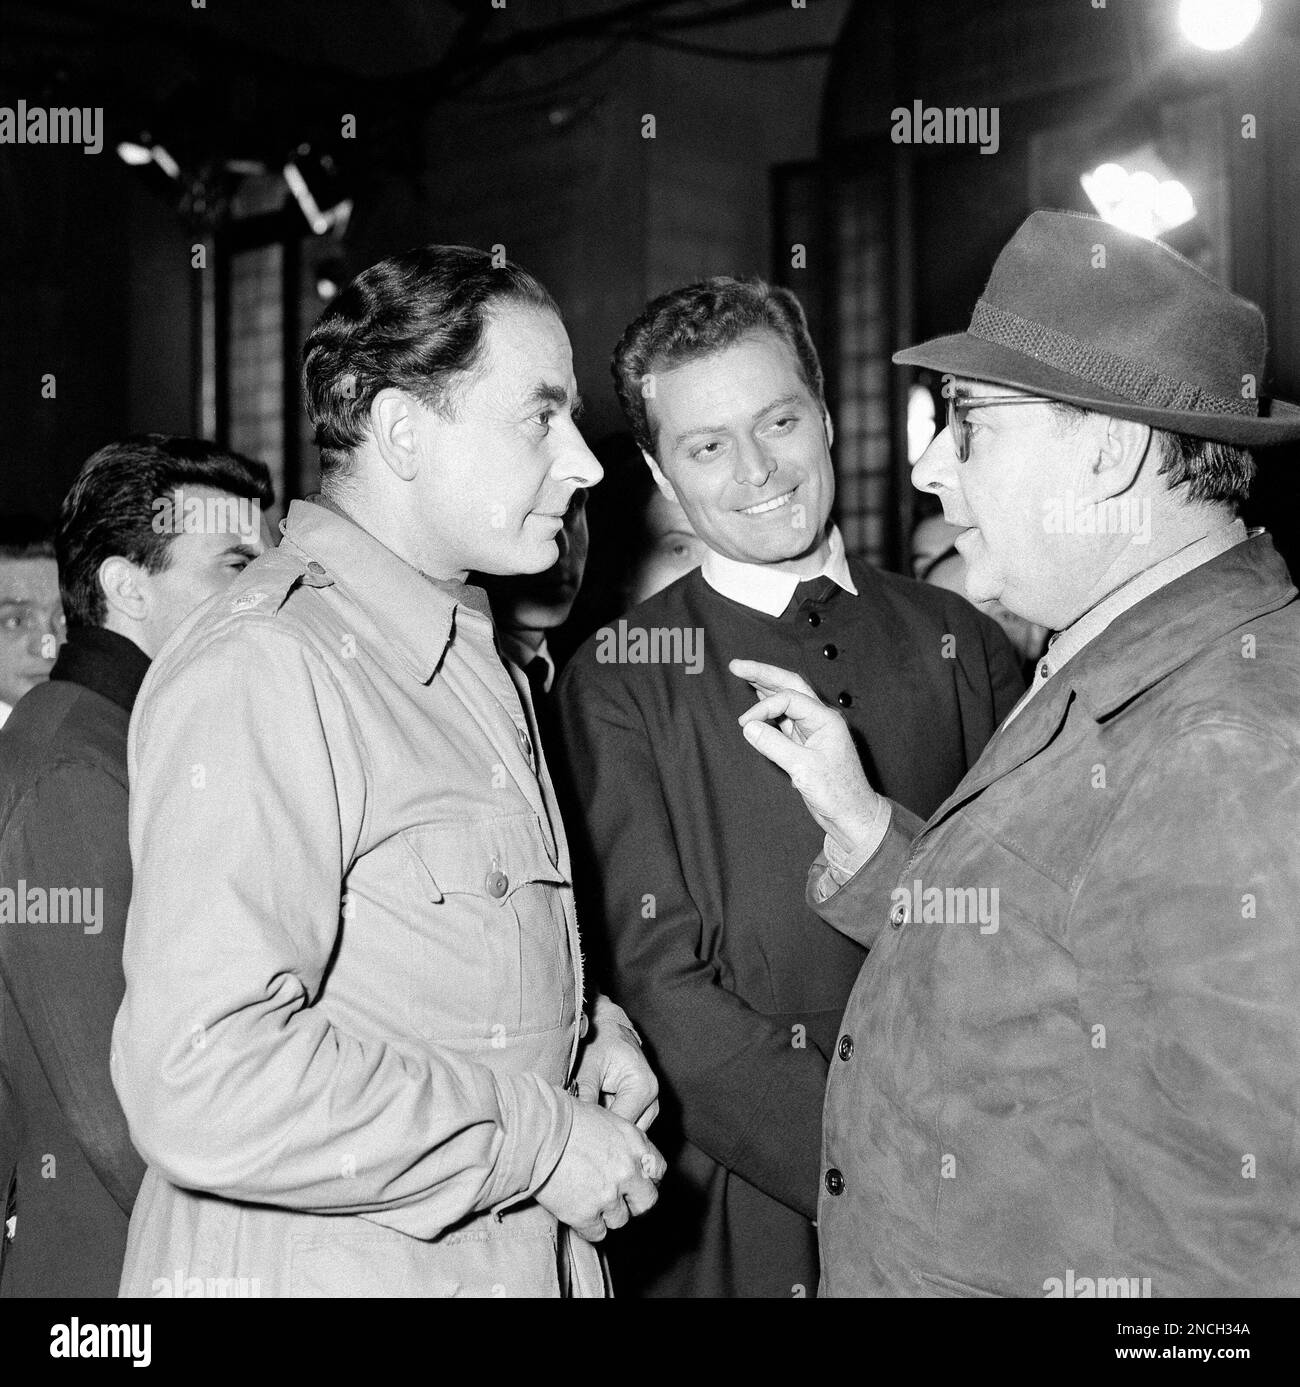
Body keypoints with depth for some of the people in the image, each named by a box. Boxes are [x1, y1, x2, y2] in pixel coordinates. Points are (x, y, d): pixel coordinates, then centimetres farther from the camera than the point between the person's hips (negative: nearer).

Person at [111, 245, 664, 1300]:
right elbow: (204, 1085, -29)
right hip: (318, 1268, -8)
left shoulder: (470, 659, 11)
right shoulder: (263, 670, -21)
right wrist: (542, 1137, -21)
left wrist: (584, 1030, 2)